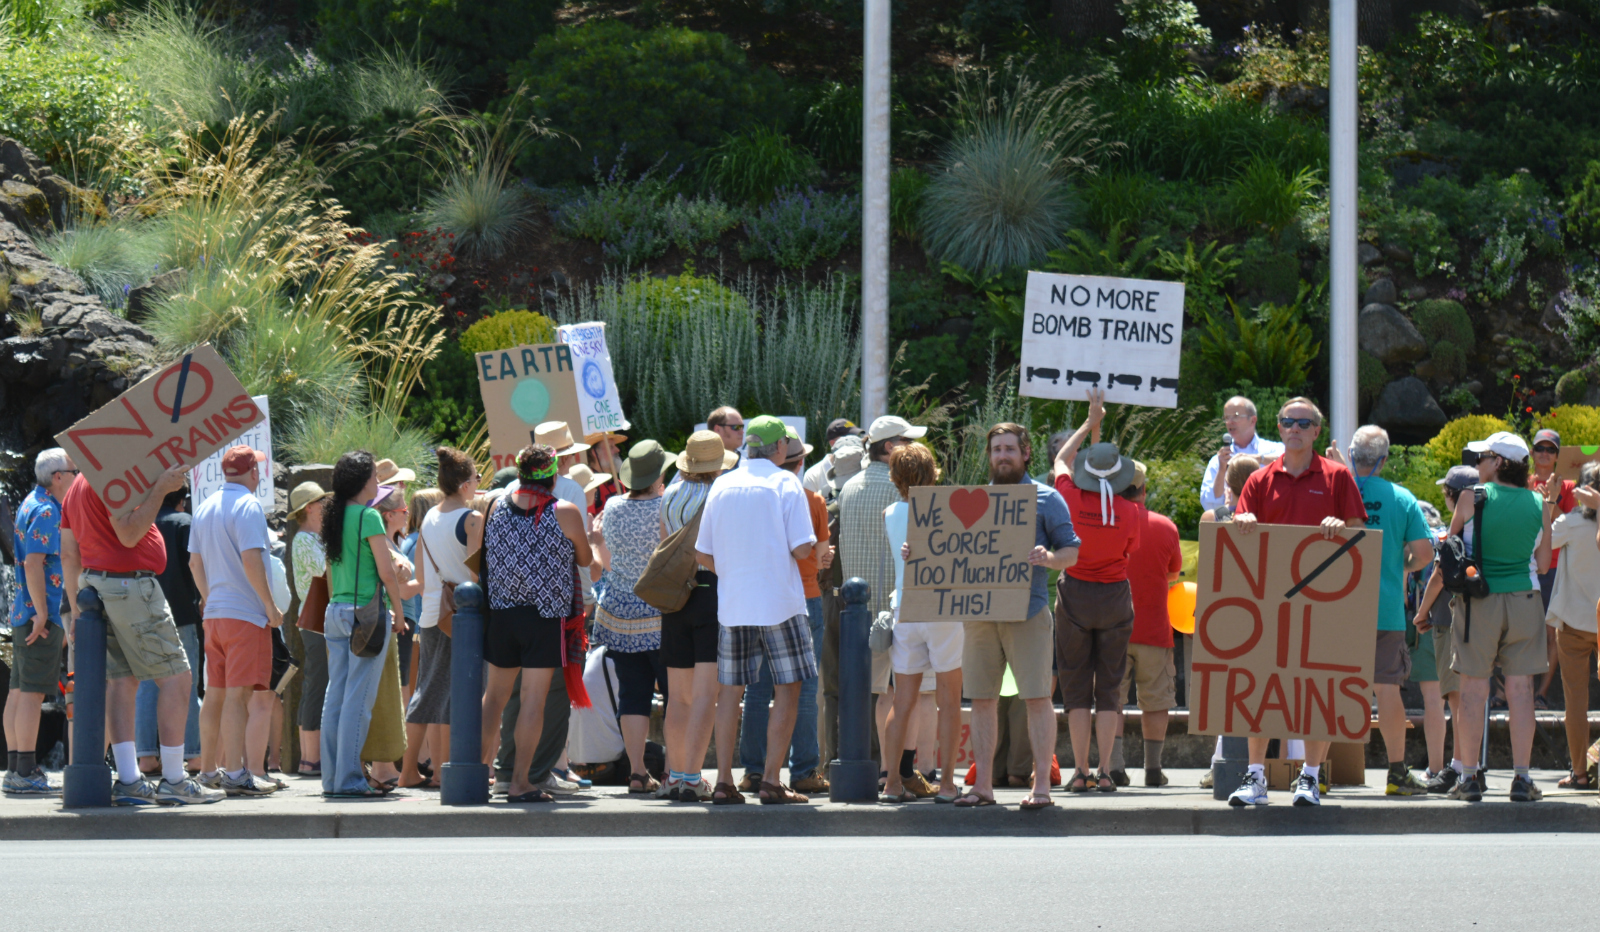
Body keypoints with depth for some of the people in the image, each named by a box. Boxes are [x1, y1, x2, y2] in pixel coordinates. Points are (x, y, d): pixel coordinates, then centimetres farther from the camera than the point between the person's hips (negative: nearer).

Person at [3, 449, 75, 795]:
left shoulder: (32, 505, 19)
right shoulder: (45, 511, -13)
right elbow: (33, 563, -23)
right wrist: (42, 613, -21)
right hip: (40, 615, -10)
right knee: (33, 692, -10)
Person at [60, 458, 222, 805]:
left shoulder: (78, 485, 18)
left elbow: (69, 554, 19)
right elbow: (129, 534, -21)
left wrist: (77, 609, 21)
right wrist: (160, 489, -18)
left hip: (93, 585, 10)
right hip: (129, 585, -10)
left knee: (122, 680, 7)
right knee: (176, 678, -5)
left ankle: (128, 779, 0)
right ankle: (173, 781, -7)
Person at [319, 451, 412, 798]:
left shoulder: (335, 516, 12)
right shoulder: (368, 516, -11)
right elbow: (386, 571, -12)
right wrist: (399, 609, -1)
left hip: (335, 611, 8)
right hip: (366, 611, -8)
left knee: (336, 695, 9)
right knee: (359, 698, -6)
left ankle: (332, 777, 11)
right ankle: (349, 779, -8)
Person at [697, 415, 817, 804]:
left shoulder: (722, 485, 7)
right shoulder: (785, 483, -6)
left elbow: (702, 554, 8)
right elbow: (802, 548, -13)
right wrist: (811, 546, 10)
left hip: (732, 606, 5)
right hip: (779, 603, -4)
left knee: (729, 691, 9)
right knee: (787, 689, 2)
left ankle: (723, 781, 7)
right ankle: (772, 780, -4)